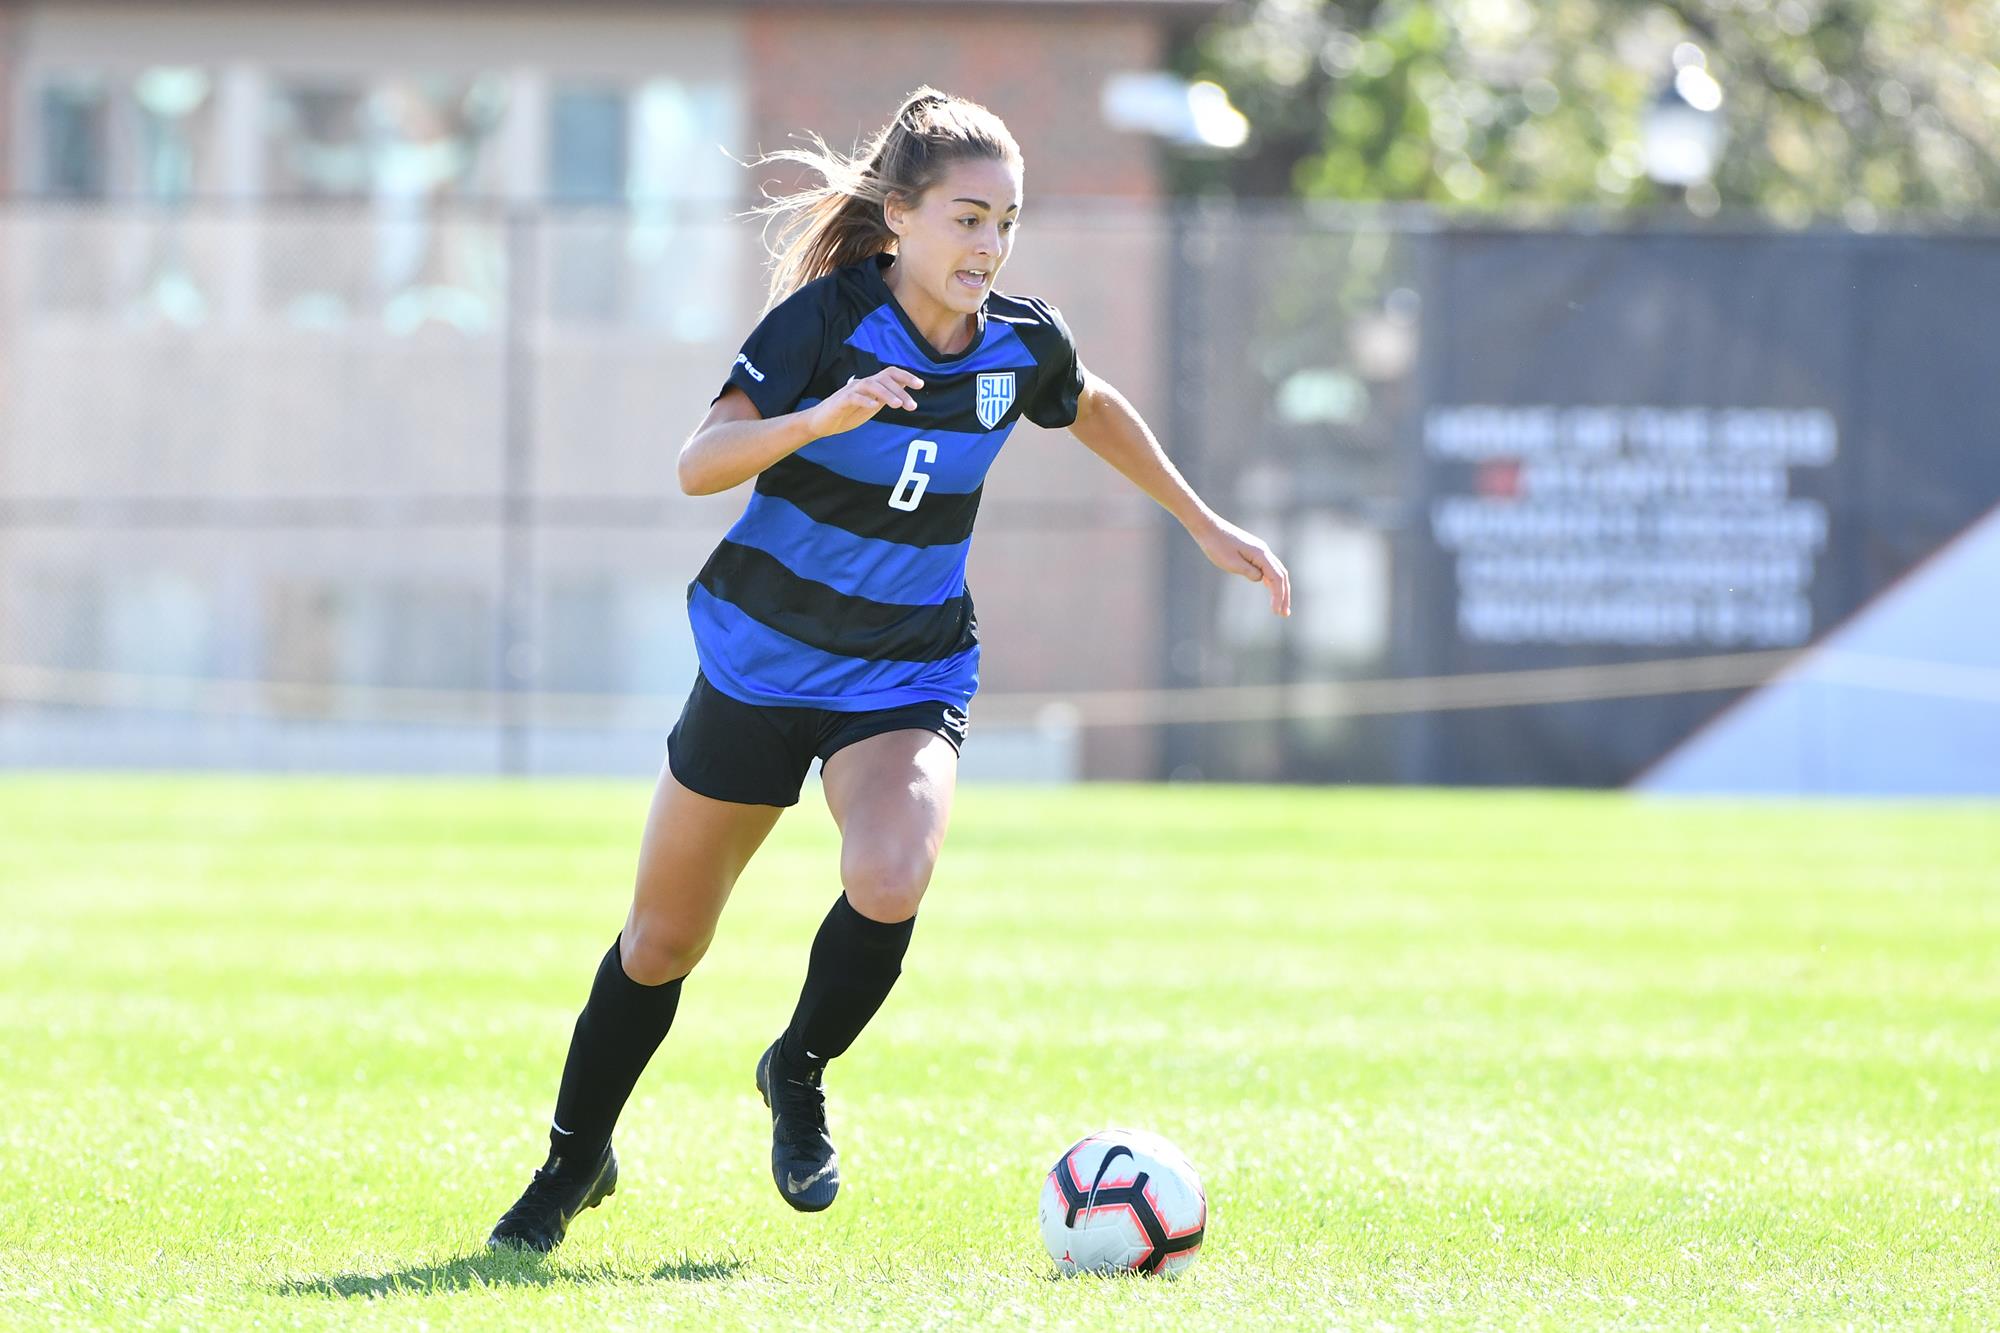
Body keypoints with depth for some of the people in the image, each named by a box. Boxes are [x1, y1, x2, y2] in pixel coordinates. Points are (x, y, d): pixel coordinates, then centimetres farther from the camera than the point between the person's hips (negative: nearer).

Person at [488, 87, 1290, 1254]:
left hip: (909, 674, 1)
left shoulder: (1023, 345, -8)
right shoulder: (827, 319, -19)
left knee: (890, 879, -29)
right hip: (760, 661, -1)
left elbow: (1095, 410, 17)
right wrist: (819, 418, -45)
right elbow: (699, 465, -29)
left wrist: (1205, 525, 20)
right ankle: (575, 1162, 35)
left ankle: (798, 1079, 0)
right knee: (664, 940, 11)